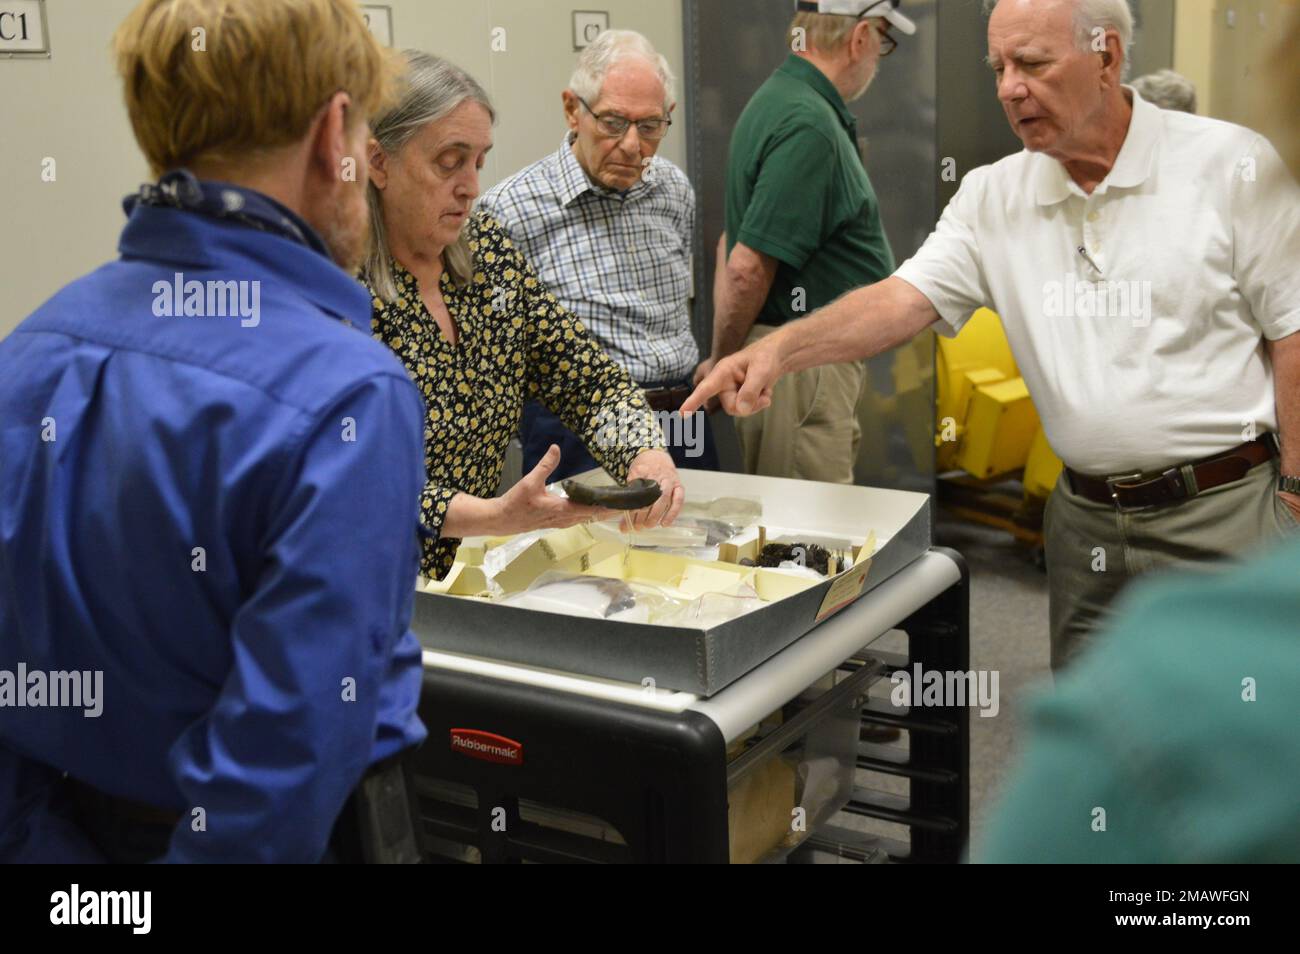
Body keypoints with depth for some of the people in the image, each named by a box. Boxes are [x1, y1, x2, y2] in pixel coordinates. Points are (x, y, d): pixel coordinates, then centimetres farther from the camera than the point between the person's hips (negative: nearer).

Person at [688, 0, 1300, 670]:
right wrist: (783, 348, -23)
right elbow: (906, 299, -7)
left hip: (1226, 511, -3)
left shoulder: (1231, 164, -5)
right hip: (1087, 518, 4)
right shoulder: (994, 196, 4)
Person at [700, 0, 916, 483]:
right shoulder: (809, 126, -19)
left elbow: (733, 244, 19)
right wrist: (721, 363, -9)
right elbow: (748, 267, -23)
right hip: (802, 366, -10)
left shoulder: (779, 100, 14)